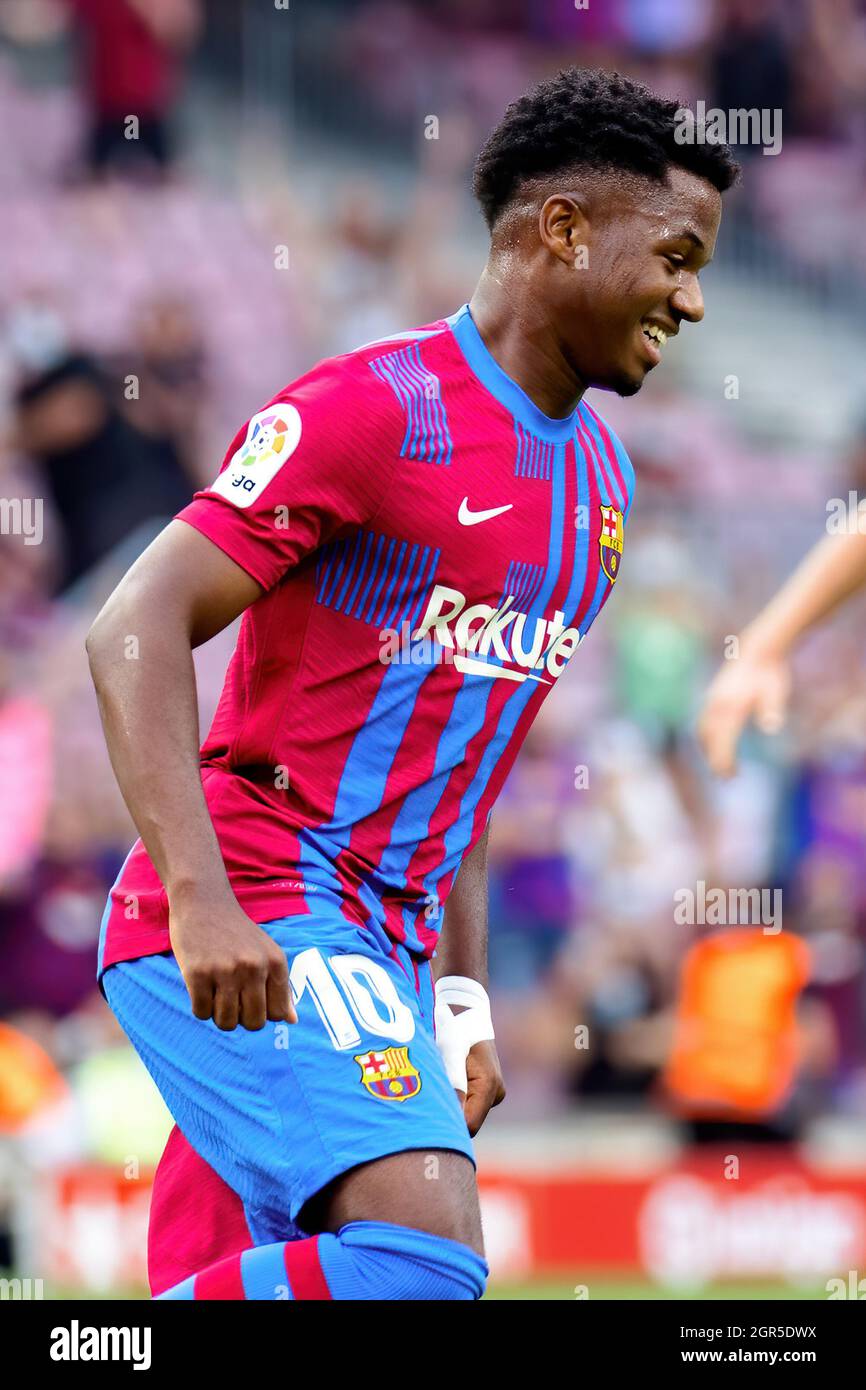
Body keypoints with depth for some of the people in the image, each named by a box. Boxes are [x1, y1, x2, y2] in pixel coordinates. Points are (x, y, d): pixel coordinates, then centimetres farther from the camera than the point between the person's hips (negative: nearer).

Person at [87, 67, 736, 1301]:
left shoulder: (597, 479, 16)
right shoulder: (374, 408, -10)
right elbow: (137, 632, -16)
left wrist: (461, 993, 18)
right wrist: (201, 904, -26)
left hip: (381, 955, 9)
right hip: (246, 932, -9)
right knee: (425, 1257, -25)